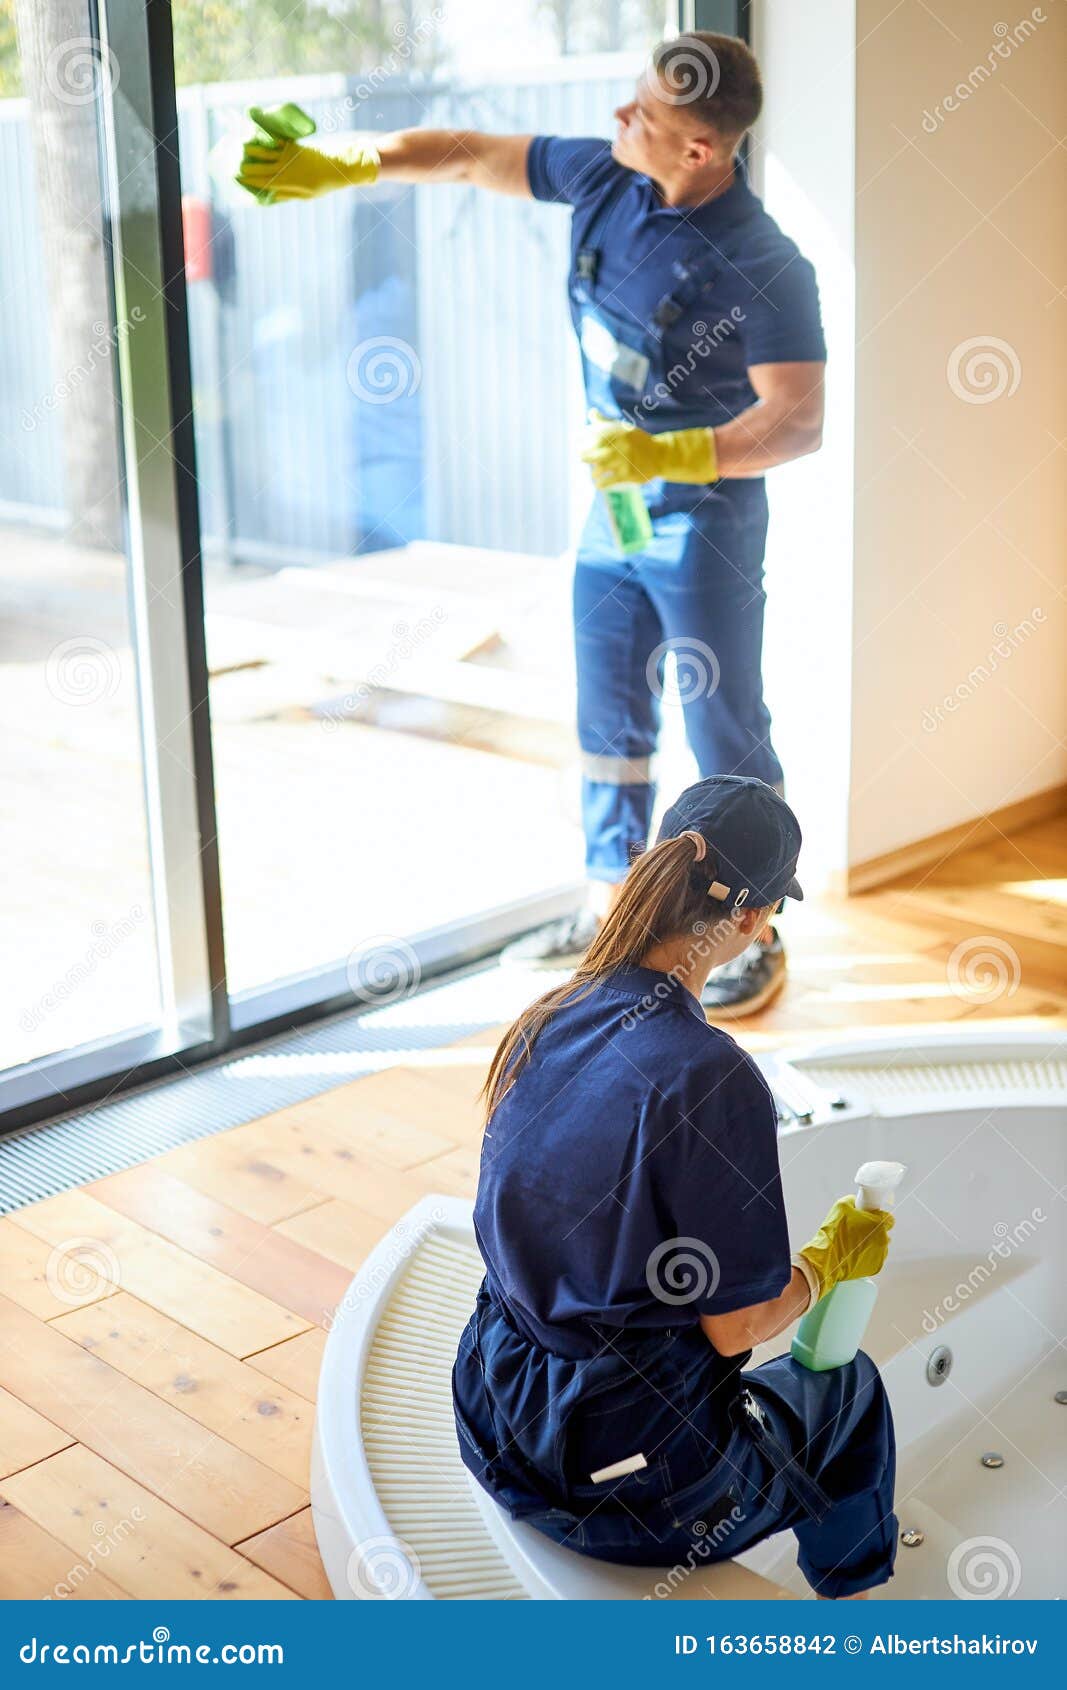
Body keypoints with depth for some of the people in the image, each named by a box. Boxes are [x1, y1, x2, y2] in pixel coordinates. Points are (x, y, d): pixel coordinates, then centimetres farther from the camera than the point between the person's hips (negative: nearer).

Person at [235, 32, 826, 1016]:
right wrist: (337, 166, 3)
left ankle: (754, 940, 15)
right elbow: (471, 157, 7)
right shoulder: (603, 178, -3)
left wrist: (670, 456, -35)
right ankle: (609, 908, 30)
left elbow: (799, 423, -24)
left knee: (726, 739, 1)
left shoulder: (763, 267, -23)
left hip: (705, 519, -7)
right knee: (609, 720, 15)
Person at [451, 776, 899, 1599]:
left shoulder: (543, 1025, -4)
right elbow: (735, 1327, -19)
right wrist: (830, 1259, 1)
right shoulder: (710, 1077, -26)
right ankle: (851, 1592, 46)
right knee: (849, 1389, 24)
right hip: (638, 1483, -6)